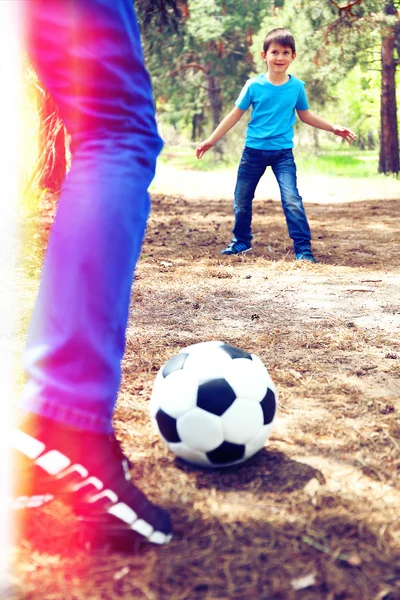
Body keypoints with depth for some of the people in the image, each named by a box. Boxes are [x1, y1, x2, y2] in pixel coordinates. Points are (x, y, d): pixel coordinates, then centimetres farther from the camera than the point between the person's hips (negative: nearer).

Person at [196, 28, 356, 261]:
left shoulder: (297, 86, -1)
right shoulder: (254, 85, -6)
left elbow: (305, 115, 14)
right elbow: (235, 115, 2)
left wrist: (334, 128, 10)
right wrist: (211, 140, 2)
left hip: (283, 152, -1)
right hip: (254, 150, 1)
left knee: (292, 200, -14)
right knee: (242, 201, 11)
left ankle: (304, 248, -6)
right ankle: (241, 242, 33)